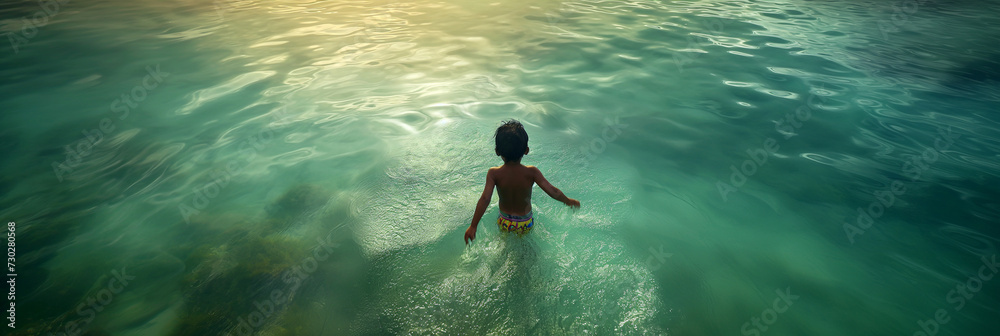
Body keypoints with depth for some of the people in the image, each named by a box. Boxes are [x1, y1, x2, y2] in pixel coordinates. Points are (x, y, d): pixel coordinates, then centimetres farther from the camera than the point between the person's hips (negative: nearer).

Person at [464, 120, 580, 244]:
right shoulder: (531, 172, -23)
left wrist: (473, 226, -22)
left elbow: (485, 199, -28)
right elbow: (553, 192, -23)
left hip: (504, 222, 0)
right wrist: (568, 201, -3)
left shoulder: (494, 173, -22)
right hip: (525, 224, 0)